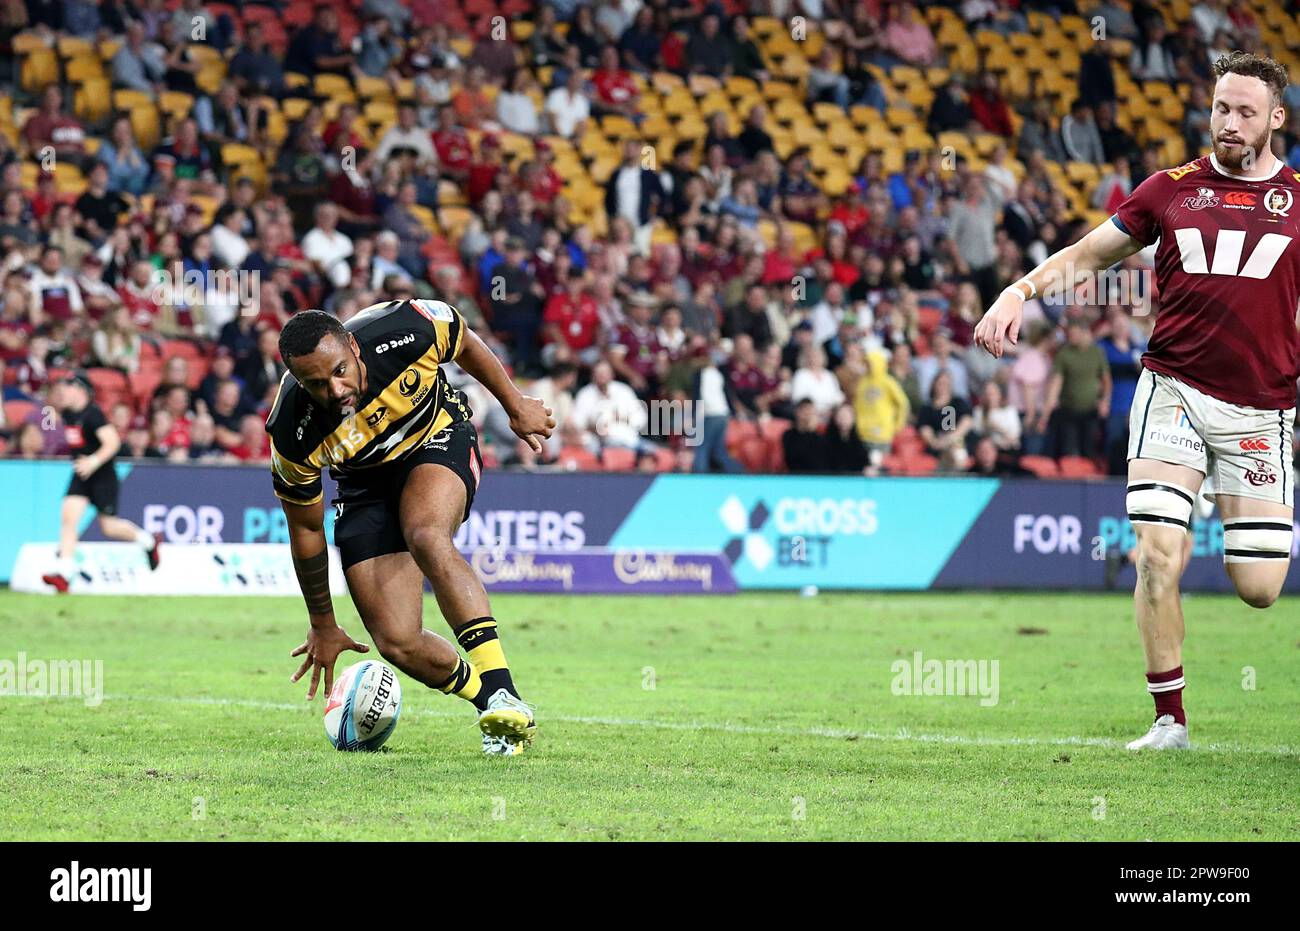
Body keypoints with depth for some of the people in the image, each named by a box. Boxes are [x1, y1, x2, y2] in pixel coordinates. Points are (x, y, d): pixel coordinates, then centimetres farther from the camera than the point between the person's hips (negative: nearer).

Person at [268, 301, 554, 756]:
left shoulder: (405, 330, -32)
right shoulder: (294, 435, -28)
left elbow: (465, 344, -5)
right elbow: (305, 528, -11)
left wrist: (516, 405, 7)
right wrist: (322, 625, 0)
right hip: (366, 486, 2)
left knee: (427, 537, -36)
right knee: (397, 644, -14)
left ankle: (503, 694, -38)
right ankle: (497, 705, 10)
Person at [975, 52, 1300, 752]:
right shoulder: (1172, 189, 7)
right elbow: (1088, 254, 15)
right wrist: (1019, 292, 0)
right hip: (1173, 390, 0)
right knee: (1157, 554, -14)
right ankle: (1169, 719, 1)